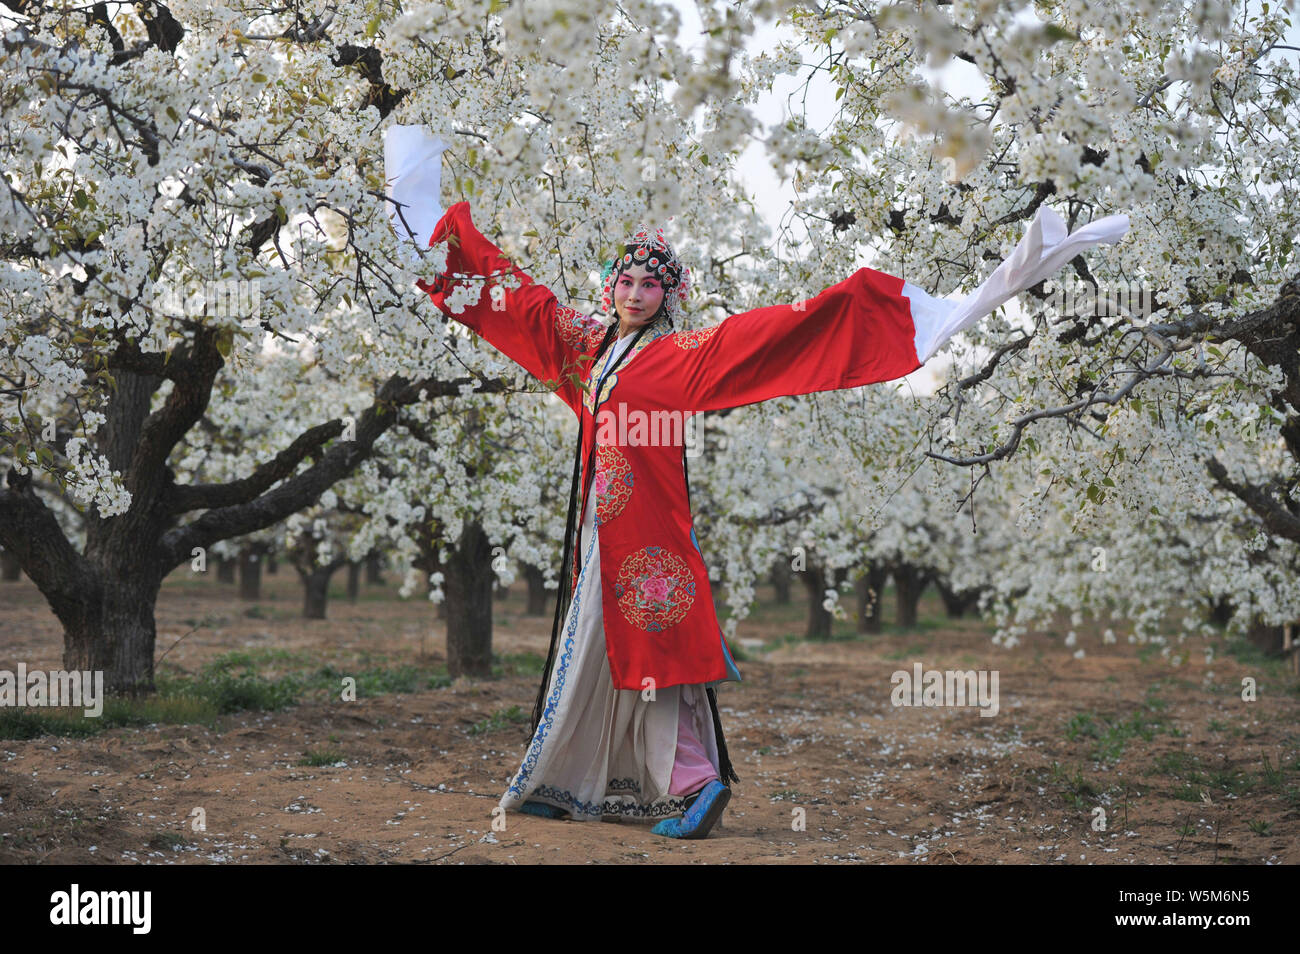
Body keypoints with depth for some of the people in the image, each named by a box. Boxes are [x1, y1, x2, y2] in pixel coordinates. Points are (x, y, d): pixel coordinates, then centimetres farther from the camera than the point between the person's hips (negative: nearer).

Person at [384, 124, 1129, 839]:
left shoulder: (686, 357, -4)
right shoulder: (585, 343, 12)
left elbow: (780, 331, -12)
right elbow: (518, 294, 21)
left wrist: (861, 299, -20)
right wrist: (444, 224, 27)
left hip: (650, 522, -6)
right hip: (599, 521, 6)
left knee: (653, 650, -7)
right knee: (590, 649, 13)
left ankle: (696, 783, -1)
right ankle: (569, 782, 22)